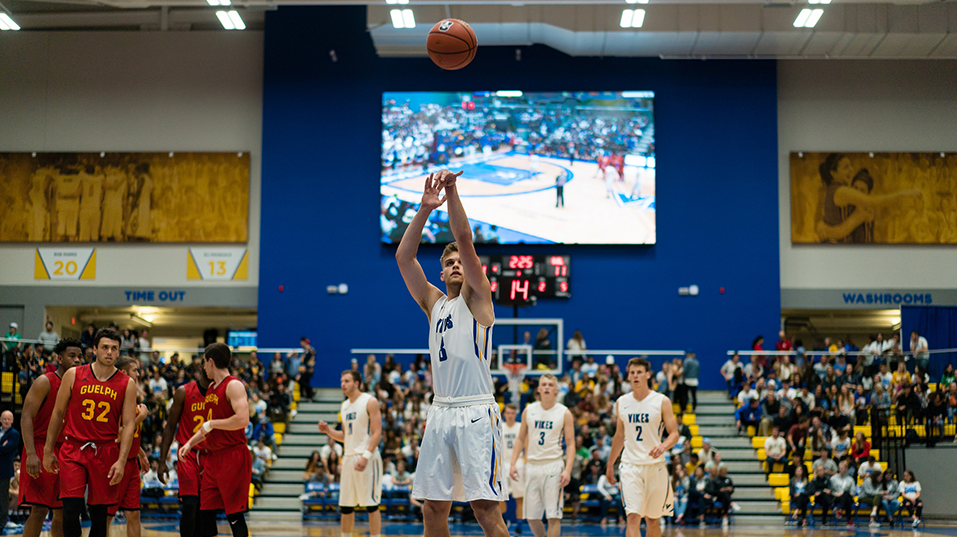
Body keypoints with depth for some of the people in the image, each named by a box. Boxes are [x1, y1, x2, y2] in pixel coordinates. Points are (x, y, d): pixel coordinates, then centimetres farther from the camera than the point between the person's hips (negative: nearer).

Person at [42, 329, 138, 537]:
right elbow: (58, 413, 9)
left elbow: (128, 425, -1)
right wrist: (48, 450, 9)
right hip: (73, 450, 0)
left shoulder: (127, 385, 2)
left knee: (99, 512, 4)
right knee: (71, 508, -12)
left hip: (106, 453, 0)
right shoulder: (73, 375, 3)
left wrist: (121, 461, -10)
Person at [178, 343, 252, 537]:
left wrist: (212, 424, -16)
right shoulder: (211, 387, 16)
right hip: (213, 457, 9)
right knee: (206, 513, 9)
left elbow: (242, 420, -26)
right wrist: (190, 444, 17)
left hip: (233, 457, -9)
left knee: (234, 514, -5)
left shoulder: (234, 385, -12)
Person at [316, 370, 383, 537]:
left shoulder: (370, 402, -6)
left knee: (371, 505, -6)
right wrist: (328, 431, 4)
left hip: (367, 458, -7)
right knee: (345, 506, 8)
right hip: (348, 458, 7)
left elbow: (377, 433, -12)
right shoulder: (344, 406, 16)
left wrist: (366, 456, -22)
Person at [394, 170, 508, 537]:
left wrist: (451, 192, -12)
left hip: (476, 414, -6)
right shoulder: (433, 303, 19)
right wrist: (425, 208, 2)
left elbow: (465, 240, -7)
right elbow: (403, 257, 11)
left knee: (485, 507, -11)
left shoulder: (477, 297, 6)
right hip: (440, 413, 6)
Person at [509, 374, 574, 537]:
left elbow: (570, 444, -3)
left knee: (553, 516, -8)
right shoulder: (529, 411, 8)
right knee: (531, 516, 6)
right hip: (532, 465, 3)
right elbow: (521, 439, 13)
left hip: (553, 465, -3)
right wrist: (513, 463, 2)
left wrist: (567, 470, -15)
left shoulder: (564, 413, 0)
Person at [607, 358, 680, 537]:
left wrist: (663, 446, -26)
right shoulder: (621, 402, 6)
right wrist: (610, 464, 21)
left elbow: (674, 434, -5)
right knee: (633, 518, -13)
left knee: (652, 520, 10)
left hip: (655, 466, -1)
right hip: (630, 466, 1)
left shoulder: (662, 401, -4)